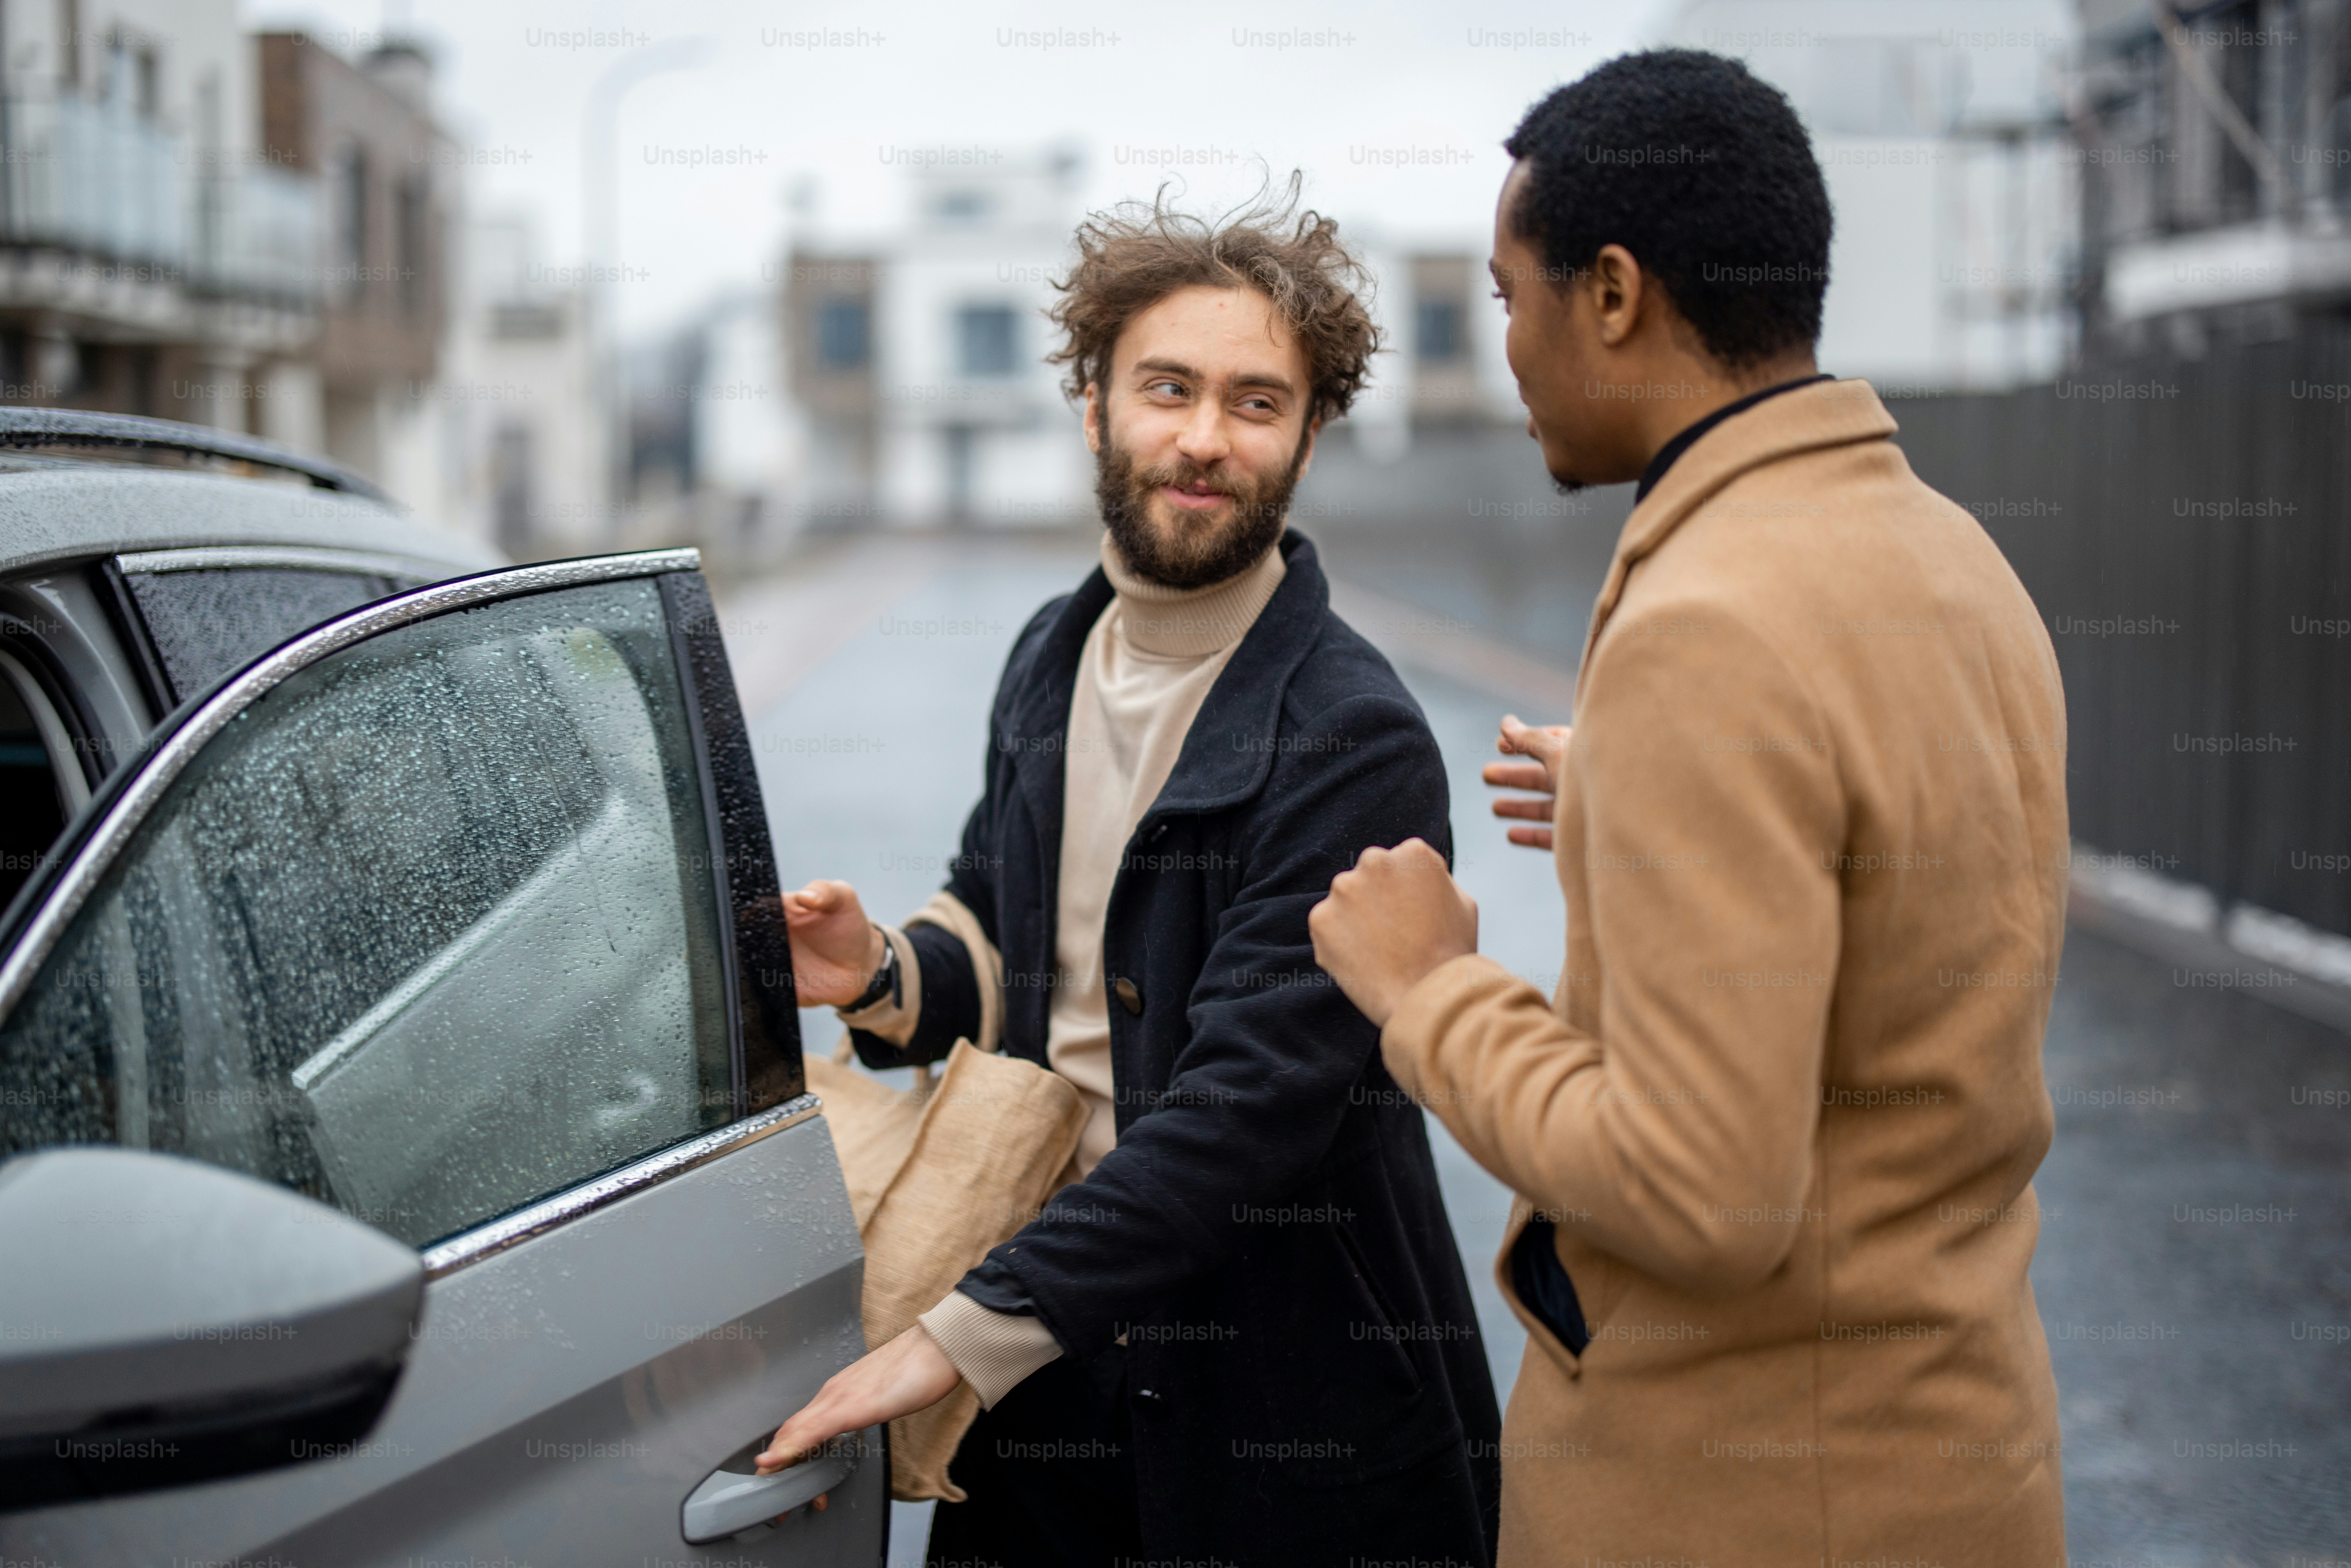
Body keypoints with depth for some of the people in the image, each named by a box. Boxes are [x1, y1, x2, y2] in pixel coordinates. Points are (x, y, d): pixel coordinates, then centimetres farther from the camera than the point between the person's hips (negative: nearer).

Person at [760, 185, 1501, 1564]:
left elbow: (1251, 1098, -25)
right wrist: (890, 978, -3)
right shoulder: (1051, 660, 6)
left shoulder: (1355, 742, -18)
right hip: (1051, 1357, 6)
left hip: (1294, 1387, -6)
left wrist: (968, 1335, -28)